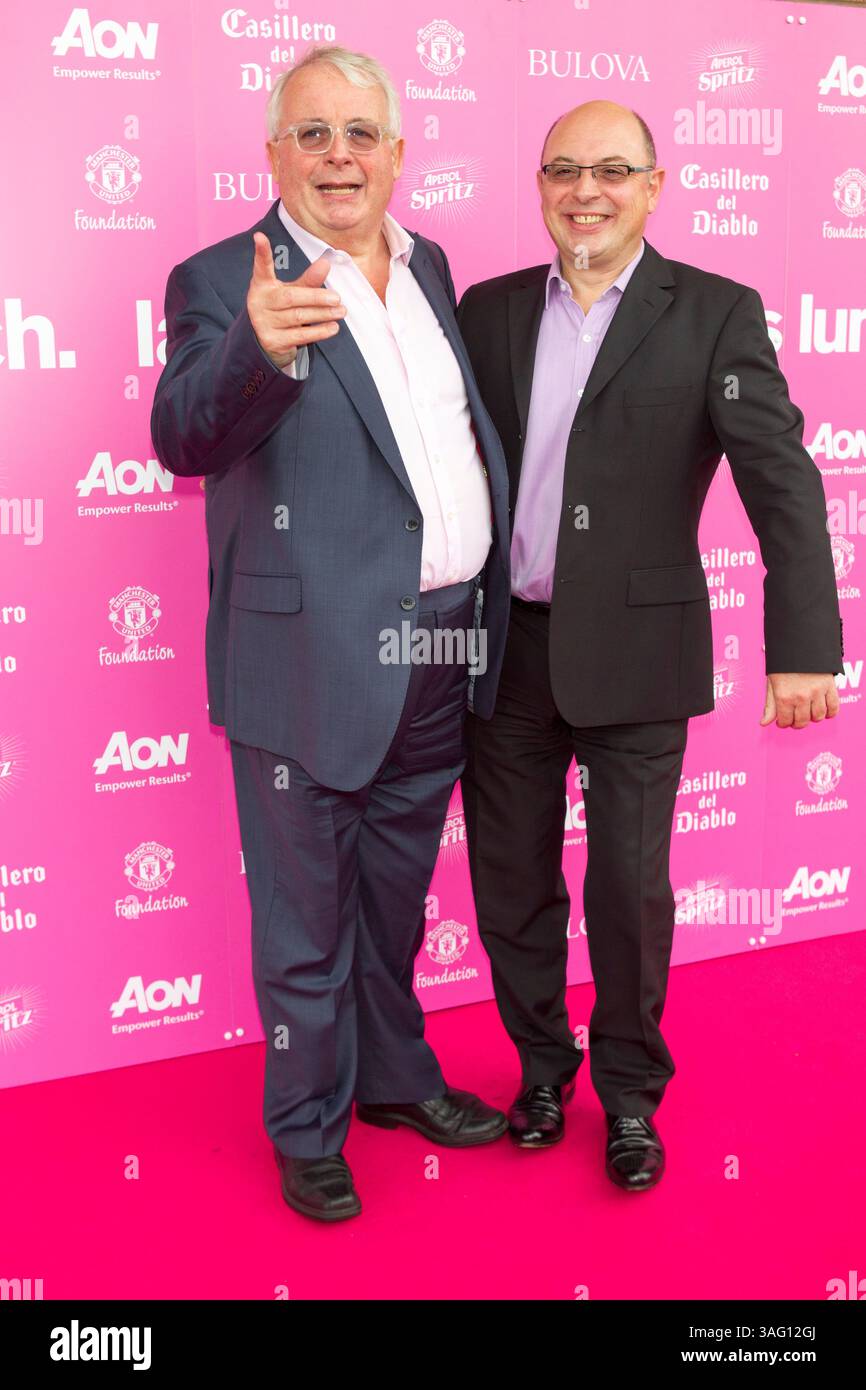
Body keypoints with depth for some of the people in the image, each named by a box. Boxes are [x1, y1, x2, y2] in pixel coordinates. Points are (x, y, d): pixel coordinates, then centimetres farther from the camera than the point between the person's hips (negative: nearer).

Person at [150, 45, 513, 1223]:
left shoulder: (428, 267, 11)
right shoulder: (225, 281, -8)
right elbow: (182, 439, -24)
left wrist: (493, 615, 12)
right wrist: (255, 350, -45)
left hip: (441, 657, 6)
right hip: (314, 661, -6)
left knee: (393, 899, 23)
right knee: (306, 916, 9)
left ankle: (395, 1076, 43)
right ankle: (309, 1132, 29)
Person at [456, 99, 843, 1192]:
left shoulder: (715, 315, -4)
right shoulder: (490, 311, 7)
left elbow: (781, 479, -11)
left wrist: (803, 644, -21)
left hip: (633, 652, -3)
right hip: (505, 646, 3)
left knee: (630, 886, 6)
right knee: (509, 878, 12)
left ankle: (629, 1090, 29)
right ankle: (542, 1063, 35)